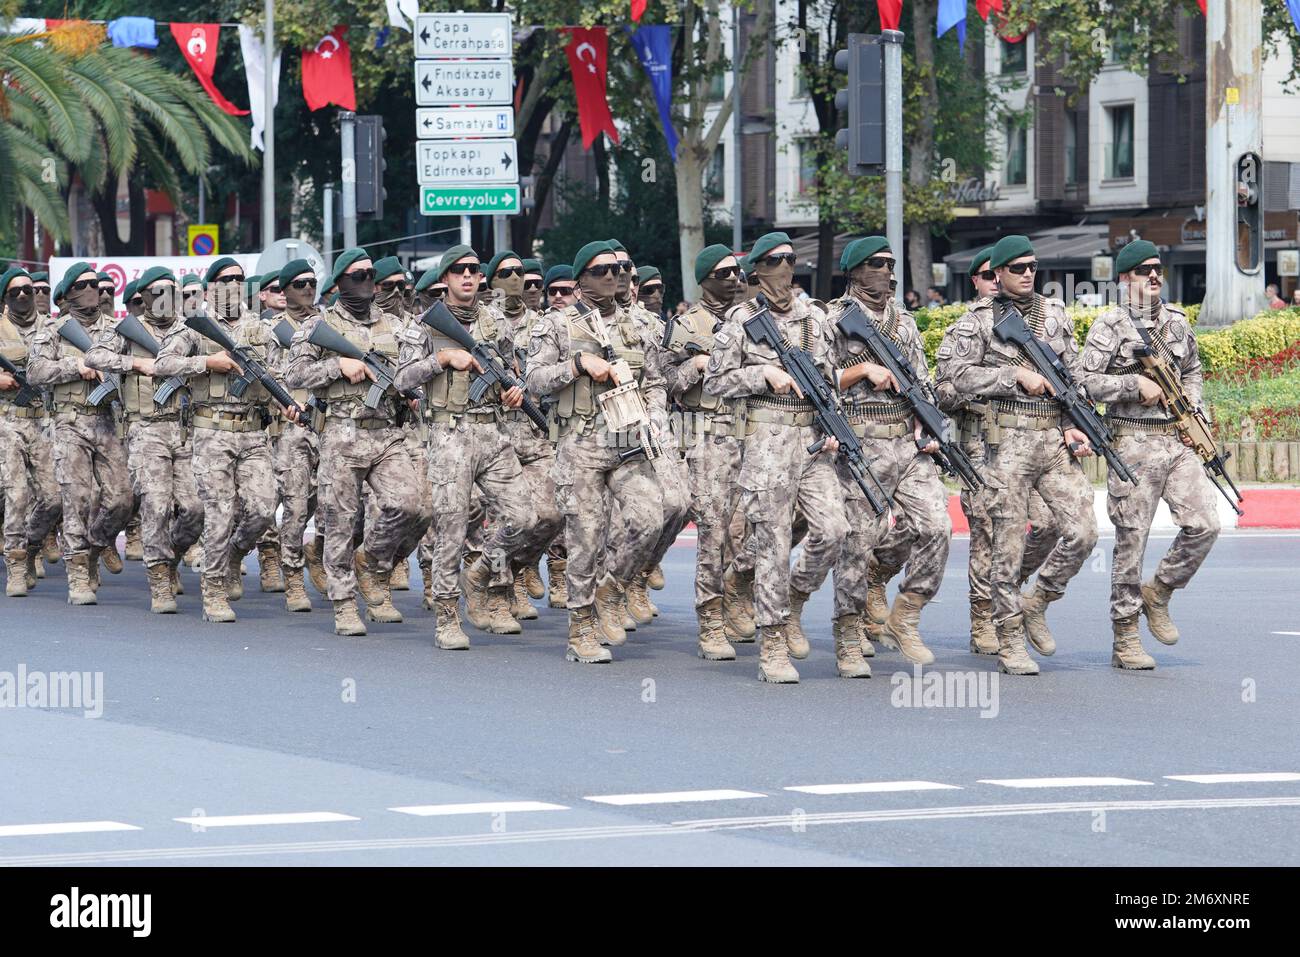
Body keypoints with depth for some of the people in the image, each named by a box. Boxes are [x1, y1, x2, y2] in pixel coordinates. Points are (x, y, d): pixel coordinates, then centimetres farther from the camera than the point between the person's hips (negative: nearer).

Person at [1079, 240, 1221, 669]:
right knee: (1131, 538, -3)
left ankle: (1158, 593, 16)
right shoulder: (1109, 325, -3)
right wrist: (1135, 385, -15)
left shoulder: (1177, 321, 14)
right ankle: (1125, 640, 5)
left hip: (1179, 440, 5)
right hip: (1134, 444, -5)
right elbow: (1087, 381, -9)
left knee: (1204, 524, -8)